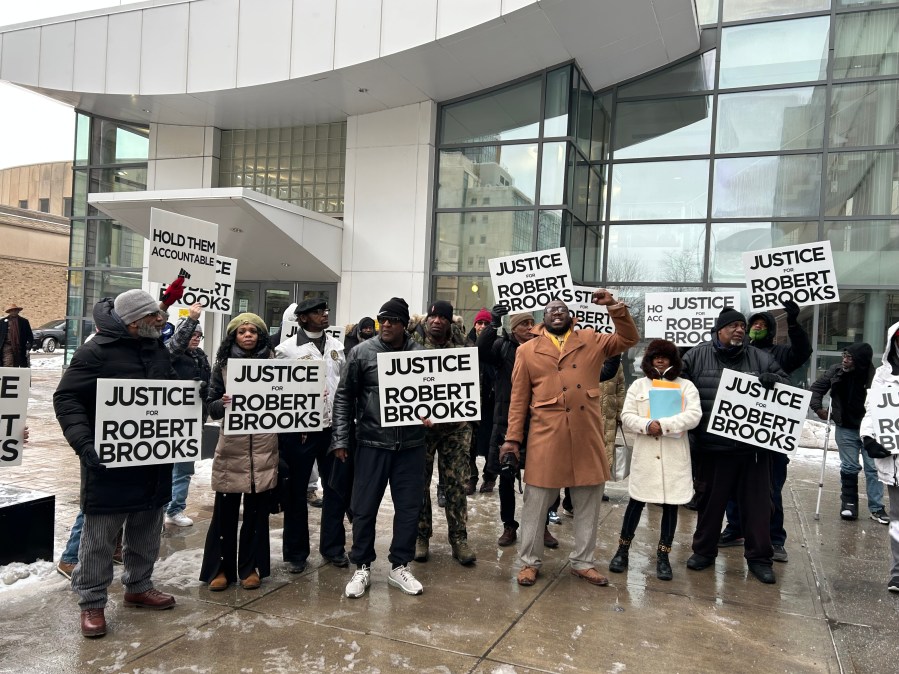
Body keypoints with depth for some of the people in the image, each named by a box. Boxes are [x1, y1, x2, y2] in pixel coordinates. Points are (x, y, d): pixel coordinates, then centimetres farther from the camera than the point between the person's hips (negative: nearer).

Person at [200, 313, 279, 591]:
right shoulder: (222, 364, 5)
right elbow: (211, 407, 4)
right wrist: (222, 403, -17)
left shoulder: (272, 362, 6)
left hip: (264, 445, 1)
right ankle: (219, 568, 18)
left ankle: (251, 567, 21)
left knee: (257, 509, 8)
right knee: (225, 509, 4)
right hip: (231, 444, 0)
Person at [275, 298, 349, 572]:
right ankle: (296, 552, 21)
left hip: (333, 427, 5)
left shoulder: (336, 346, 9)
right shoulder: (286, 349, -6)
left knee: (336, 488, 10)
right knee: (297, 491, 7)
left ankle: (333, 547, 26)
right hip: (298, 430, -4)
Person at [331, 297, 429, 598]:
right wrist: (340, 439, -2)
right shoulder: (362, 352, -2)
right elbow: (344, 397, 2)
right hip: (371, 442, -1)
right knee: (364, 508, 7)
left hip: (411, 445, 2)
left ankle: (399, 567, 27)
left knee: (409, 507, 9)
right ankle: (362, 567, 25)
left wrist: (430, 414, -9)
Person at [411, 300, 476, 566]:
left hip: (456, 424, 2)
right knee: (420, 481, 7)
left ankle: (459, 537, 16)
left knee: (457, 482, 5)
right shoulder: (413, 341, -1)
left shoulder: (460, 343, 6)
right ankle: (421, 535, 21)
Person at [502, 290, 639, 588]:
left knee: (588, 503, 12)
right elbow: (518, 398, 4)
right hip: (546, 435, -2)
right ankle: (529, 562, 22)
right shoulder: (527, 350, 6)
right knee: (536, 503, 6)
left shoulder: (592, 340, 11)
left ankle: (583, 562, 27)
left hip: (587, 435, 2)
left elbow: (629, 339, 5)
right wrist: (512, 438, -1)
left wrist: (614, 306, -7)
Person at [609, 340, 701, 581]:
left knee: (671, 505, 6)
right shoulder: (638, 385, 8)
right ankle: (622, 550, 20)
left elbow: (693, 416, -10)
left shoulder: (686, 386, 4)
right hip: (645, 454, 0)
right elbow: (626, 416, 1)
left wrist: (663, 424, -20)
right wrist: (647, 425, -18)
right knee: (636, 502, 6)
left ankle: (663, 556, 19)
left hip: (674, 456, 0)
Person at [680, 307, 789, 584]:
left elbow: (787, 387, 13)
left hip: (753, 447, 2)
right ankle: (704, 550, 28)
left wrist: (774, 380, -12)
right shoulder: (696, 357, 2)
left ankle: (759, 557, 22)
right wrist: (691, 431, -4)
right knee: (710, 501, 12)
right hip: (712, 448, -1)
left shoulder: (761, 359, 7)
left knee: (757, 503, 8)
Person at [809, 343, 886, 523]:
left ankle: (876, 508, 12)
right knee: (849, 467, 9)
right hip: (846, 429, 2)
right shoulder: (836, 371, -7)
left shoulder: (874, 376, -19)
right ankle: (849, 503, 20)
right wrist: (818, 408, -4)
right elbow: (817, 387, 6)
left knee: (873, 468, 3)